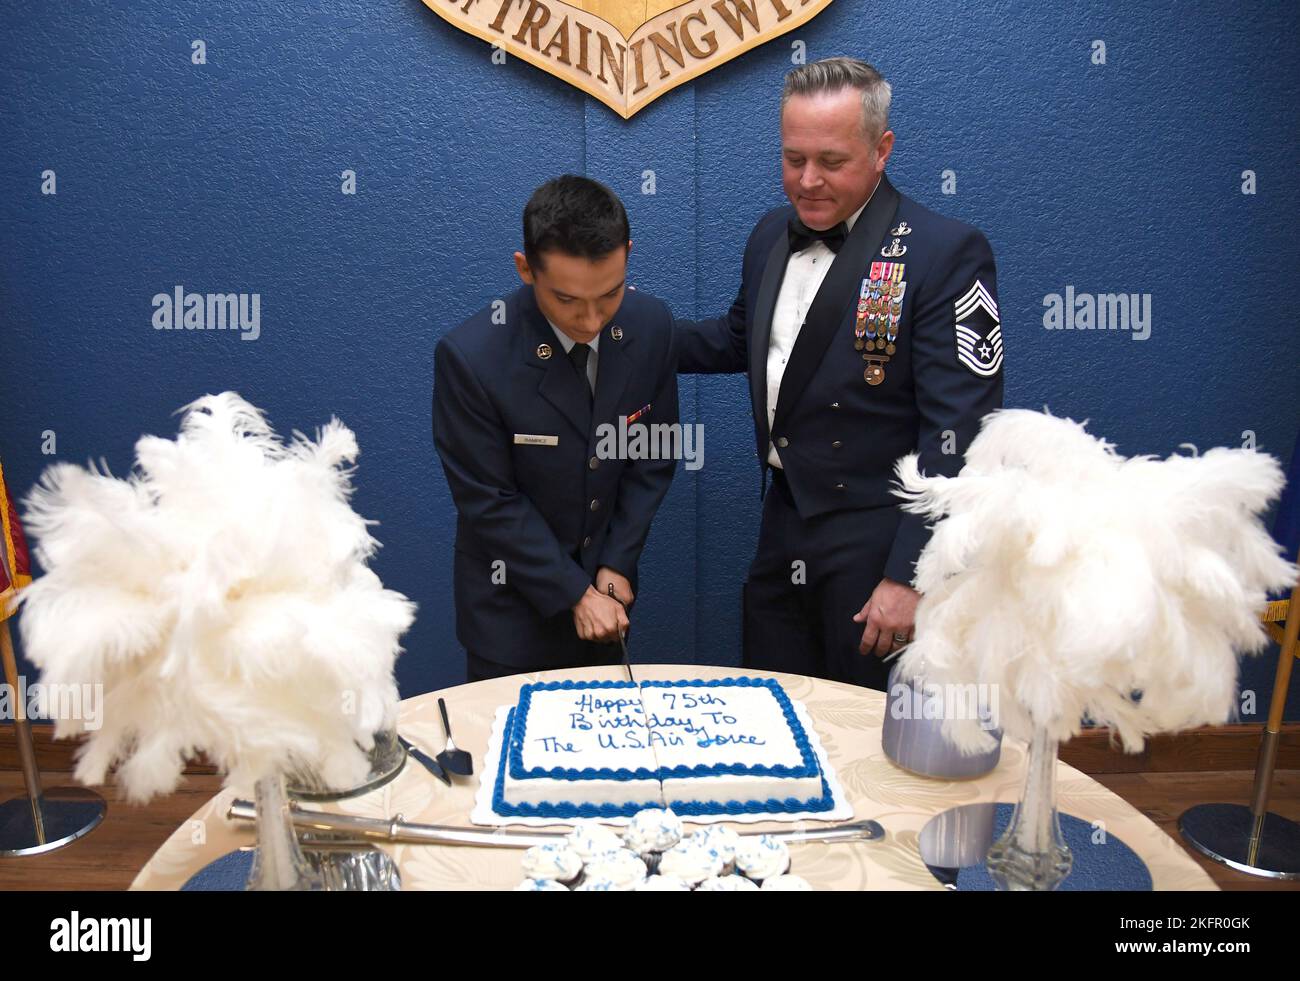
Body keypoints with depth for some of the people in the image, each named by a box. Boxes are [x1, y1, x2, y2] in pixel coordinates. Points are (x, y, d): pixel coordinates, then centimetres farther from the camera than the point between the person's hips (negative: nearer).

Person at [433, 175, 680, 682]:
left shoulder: (651, 324, -13)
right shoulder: (470, 355, -25)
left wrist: (616, 566, -6)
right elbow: (489, 502, -18)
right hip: (514, 603, -4)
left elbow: (654, 458, -2)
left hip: (606, 584, 4)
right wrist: (574, 593, -15)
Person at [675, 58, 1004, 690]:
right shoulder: (772, 235, 6)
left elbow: (957, 433, -19)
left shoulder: (947, 253, -16)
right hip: (783, 524, 7)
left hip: (876, 538, -6)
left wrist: (910, 575, -21)